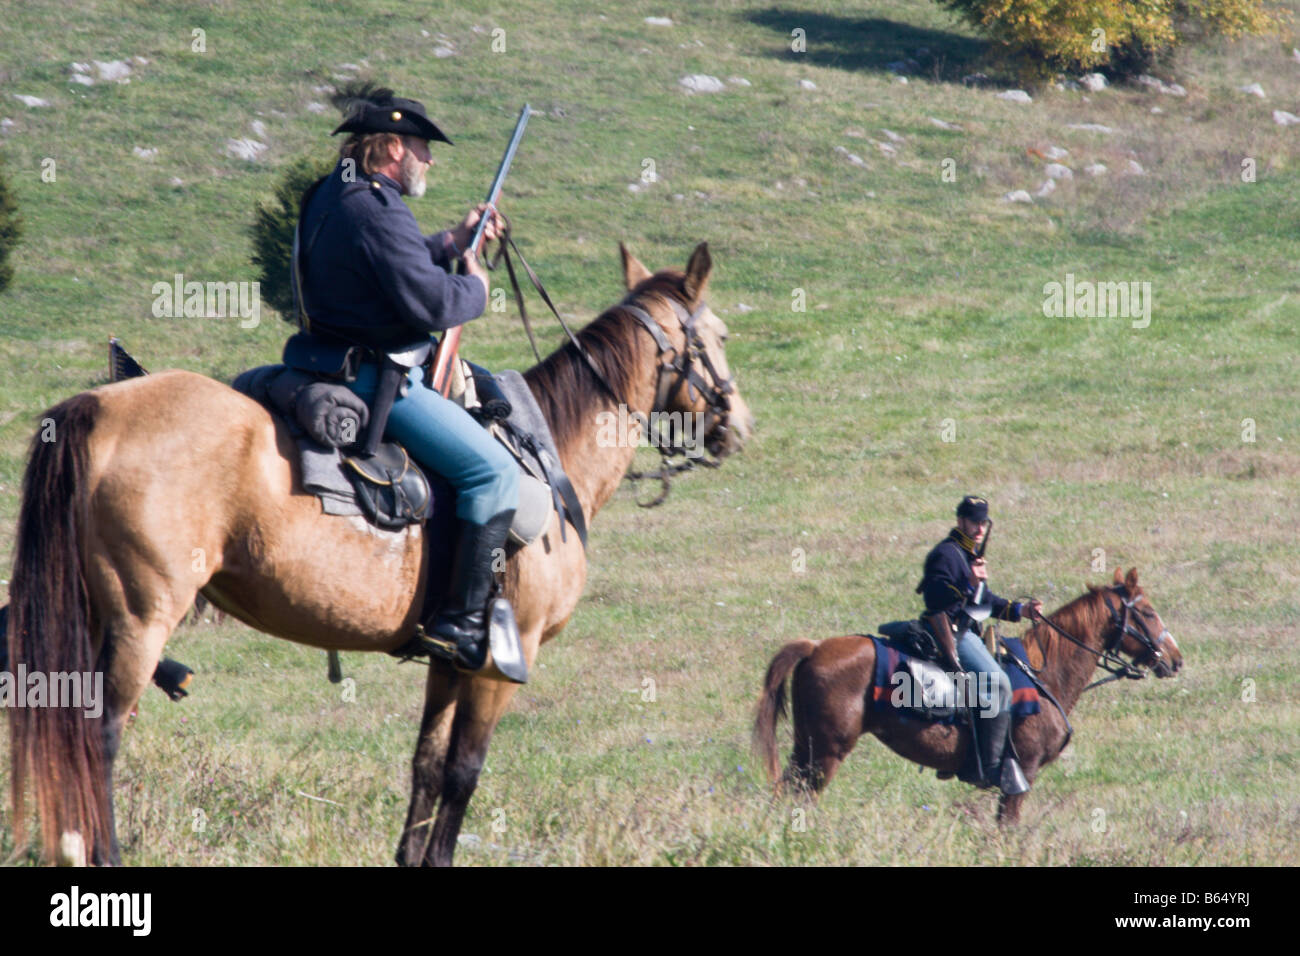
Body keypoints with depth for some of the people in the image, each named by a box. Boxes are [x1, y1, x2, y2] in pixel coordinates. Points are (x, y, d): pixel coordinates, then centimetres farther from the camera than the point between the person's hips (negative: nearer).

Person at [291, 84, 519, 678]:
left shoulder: (330, 198, 12)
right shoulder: (376, 213, -22)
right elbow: (430, 303, -25)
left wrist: (449, 246, 19)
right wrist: (475, 289, -6)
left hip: (340, 362, 11)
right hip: (378, 381, -11)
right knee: (495, 470, -14)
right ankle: (462, 624, -16)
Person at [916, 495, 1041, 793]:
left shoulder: (970, 555, 20)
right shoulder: (946, 553, -12)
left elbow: (985, 600, 28)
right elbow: (935, 596, -24)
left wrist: (1019, 610, 16)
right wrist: (968, 584, -35)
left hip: (965, 631, 11)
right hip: (950, 632, -11)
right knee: (997, 682, -21)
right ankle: (990, 767, -24)